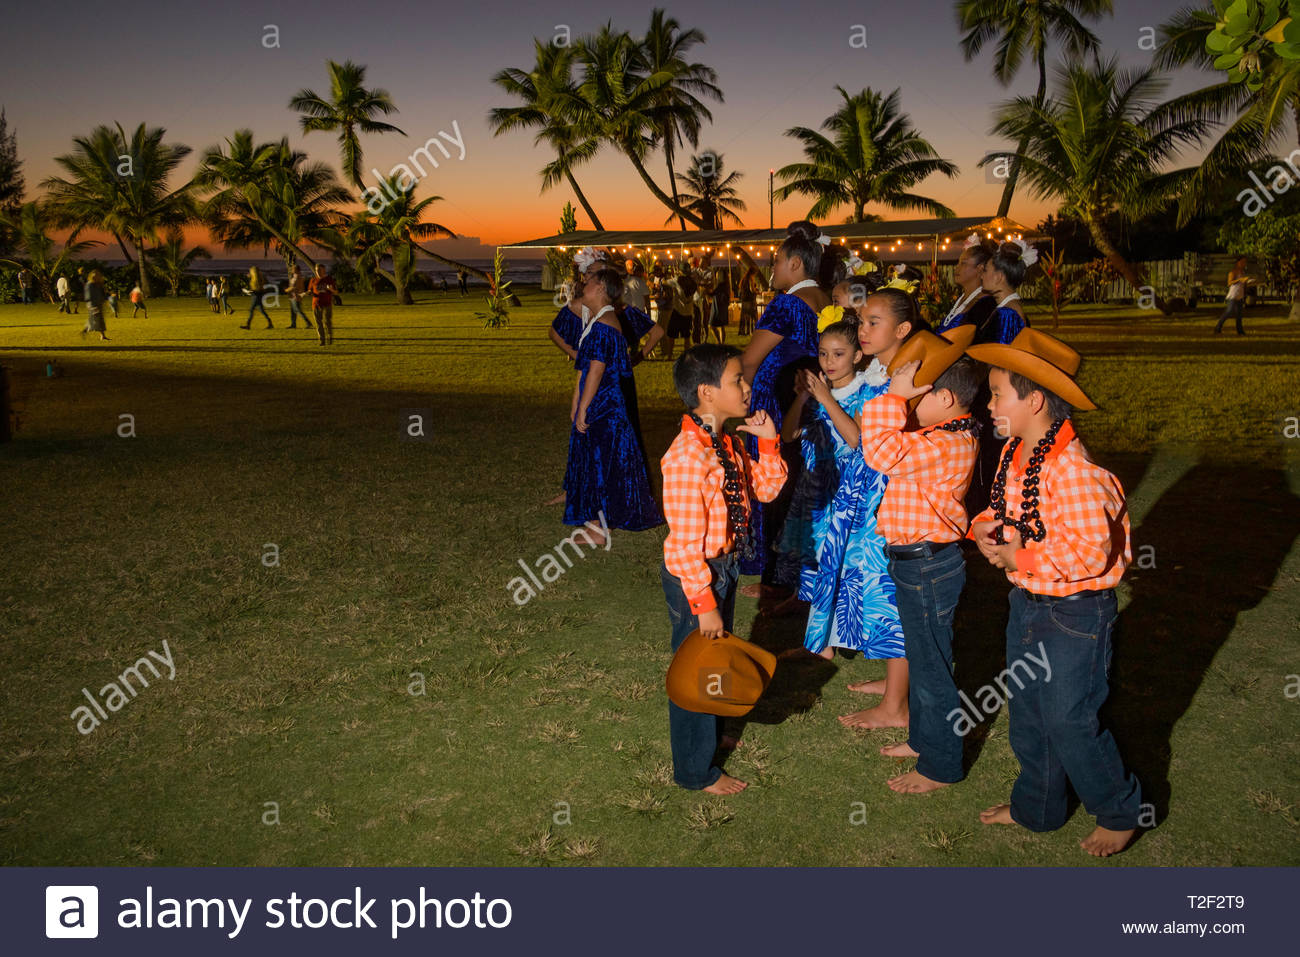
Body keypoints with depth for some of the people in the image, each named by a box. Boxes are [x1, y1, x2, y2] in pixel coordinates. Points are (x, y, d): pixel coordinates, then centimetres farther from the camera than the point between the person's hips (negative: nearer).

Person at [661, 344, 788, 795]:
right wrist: (704, 602, -21)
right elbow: (685, 542, -25)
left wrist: (767, 442, -2)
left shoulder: (727, 444, 1)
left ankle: (711, 734, 50)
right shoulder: (686, 457, -28)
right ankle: (696, 770, 27)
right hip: (695, 576, -9)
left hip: (724, 566, 9)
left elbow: (766, 489, 12)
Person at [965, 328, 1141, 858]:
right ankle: (1037, 806, 40)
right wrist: (986, 529, -7)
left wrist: (1019, 558, -23)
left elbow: (1090, 553, -30)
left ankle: (1120, 812, 30)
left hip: (1074, 614, -9)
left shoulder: (1073, 471, -28)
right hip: (1026, 602, 9)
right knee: (1027, 713, 20)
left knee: (1069, 720, 5)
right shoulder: (1013, 456, 1)